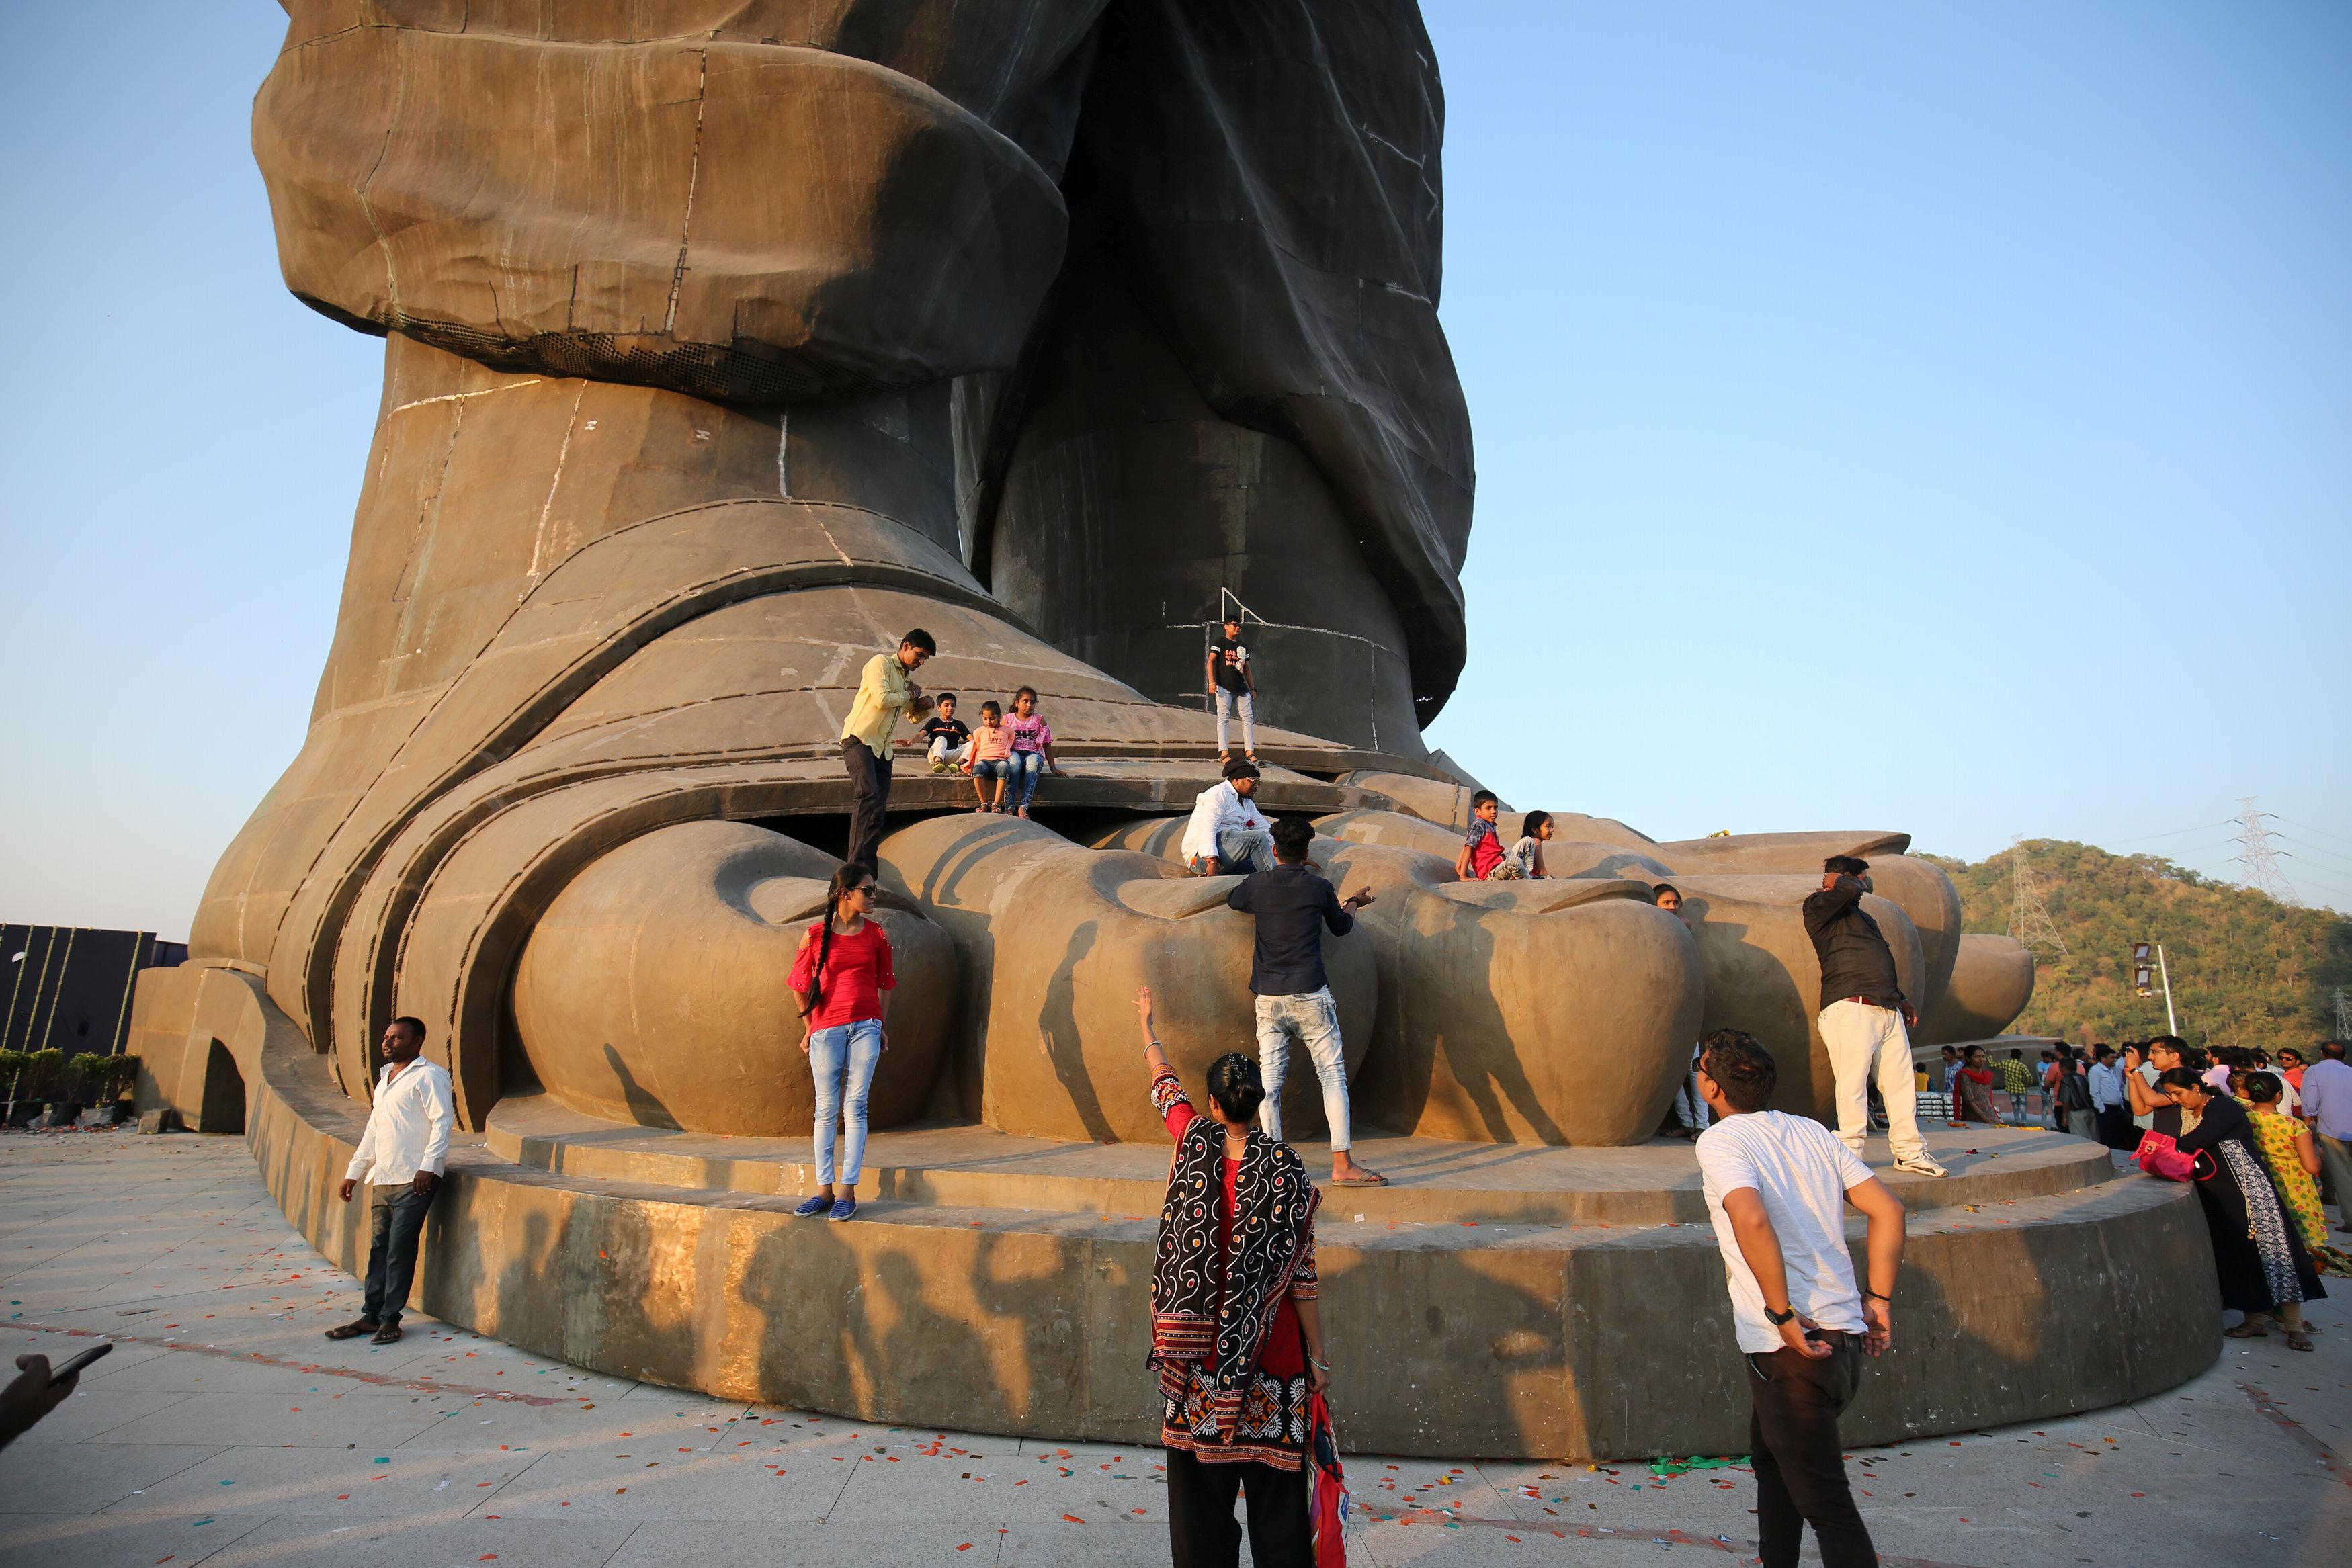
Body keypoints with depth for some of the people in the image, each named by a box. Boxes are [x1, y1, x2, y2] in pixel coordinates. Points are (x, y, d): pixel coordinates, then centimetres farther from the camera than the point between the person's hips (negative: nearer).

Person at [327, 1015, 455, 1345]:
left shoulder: (429, 1075, -7)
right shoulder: (385, 1077, 20)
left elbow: (443, 1120, -16)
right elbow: (373, 1130, 26)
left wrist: (429, 1166, -23)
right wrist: (354, 1171, 23)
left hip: (414, 1180, -8)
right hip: (382, 1180, 8)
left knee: (400, 1250, -5)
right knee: (379, 1248, 11)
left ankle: (390, 1319, 3)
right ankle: (370, 1316, 19)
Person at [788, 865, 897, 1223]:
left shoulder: (875, 933, 5)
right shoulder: (815, 935, -1)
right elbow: (800, 986, 8)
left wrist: (880, 1027, 11)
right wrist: (809, 1030, 10)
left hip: (866, 1026, 1)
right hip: (827, 1028, -1)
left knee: (855, 1107, -1)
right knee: (826, 1109, 4)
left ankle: (847, 1190, 3)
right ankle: (824, 1189, 12)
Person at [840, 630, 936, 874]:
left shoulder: (905, 678, 23)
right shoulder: (881, 663, -2)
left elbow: (911, 714, 37)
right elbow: (882, 699, -18)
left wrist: (923, 705, 14)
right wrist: (909, 694, -1)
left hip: (882, 748, 9)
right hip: (860, 739, -9)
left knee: (878, 808, 4)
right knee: (868, 797, -25)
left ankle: (870, 871, 6)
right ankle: (857, 867, -32)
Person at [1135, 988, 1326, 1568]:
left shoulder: (1193, 1141, -7)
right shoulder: (1285, 1171, -12)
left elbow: (1164, 1083, 13)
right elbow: (1300, 1274, -8)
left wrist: (1146, 1024, 30)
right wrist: (1317, 1356, 1)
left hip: (1198, 1346, 1)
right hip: (1269, 1352, -1)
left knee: (1200, 1481, 12)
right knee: (1275, 1482, 10)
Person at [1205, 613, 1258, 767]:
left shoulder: (1243, 646, 22)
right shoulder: (1219, 642, 4)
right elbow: (1211, 661, -5)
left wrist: (1253, 688, 18)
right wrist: (1212, 682, -17)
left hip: (1241, 687, 6)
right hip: (1224, 687, -6)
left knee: (1248, 717, -3)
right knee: (1224, 717, -10)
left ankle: (1249, 751, -3)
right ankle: (1224, 753, -15)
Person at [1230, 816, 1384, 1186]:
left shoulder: (1257, 884, 3)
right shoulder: (1319, 887, 0)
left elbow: (1231, 900, 26)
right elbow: (1341, 926, 18)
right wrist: (1353, 902, 38)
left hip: (1267, 998, 2)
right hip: (1309, 995, -2)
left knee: (1269, 1079, 5)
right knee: (1333, 1074, 2)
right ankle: (1342, 1165, -3)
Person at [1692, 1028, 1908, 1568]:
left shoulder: (1720, 1140, -11)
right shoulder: (1812, 1132, 10)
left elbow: (1752, 1220, -28)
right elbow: (1887, 1210, 7)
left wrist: (1783, 1314, -20)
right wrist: (1878, 1297, 9)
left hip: (1794, 1347, -8)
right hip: (1845, 1337, 8)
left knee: (1825, 1501, 1)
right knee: (1771, 1457, 26)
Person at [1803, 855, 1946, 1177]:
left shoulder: (1863, 917, 29)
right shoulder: (1818, 907, 2)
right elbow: (1850, 890, -17)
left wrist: (1900, 999, 25)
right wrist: (1840, 882, 5)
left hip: (1887, 1010, 8)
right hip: (1851, 1008, -8)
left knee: (1901, 1082, 6)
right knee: (1853, 1084, -8)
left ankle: (1910, 1153, 14)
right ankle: (1849, 1155, -3)